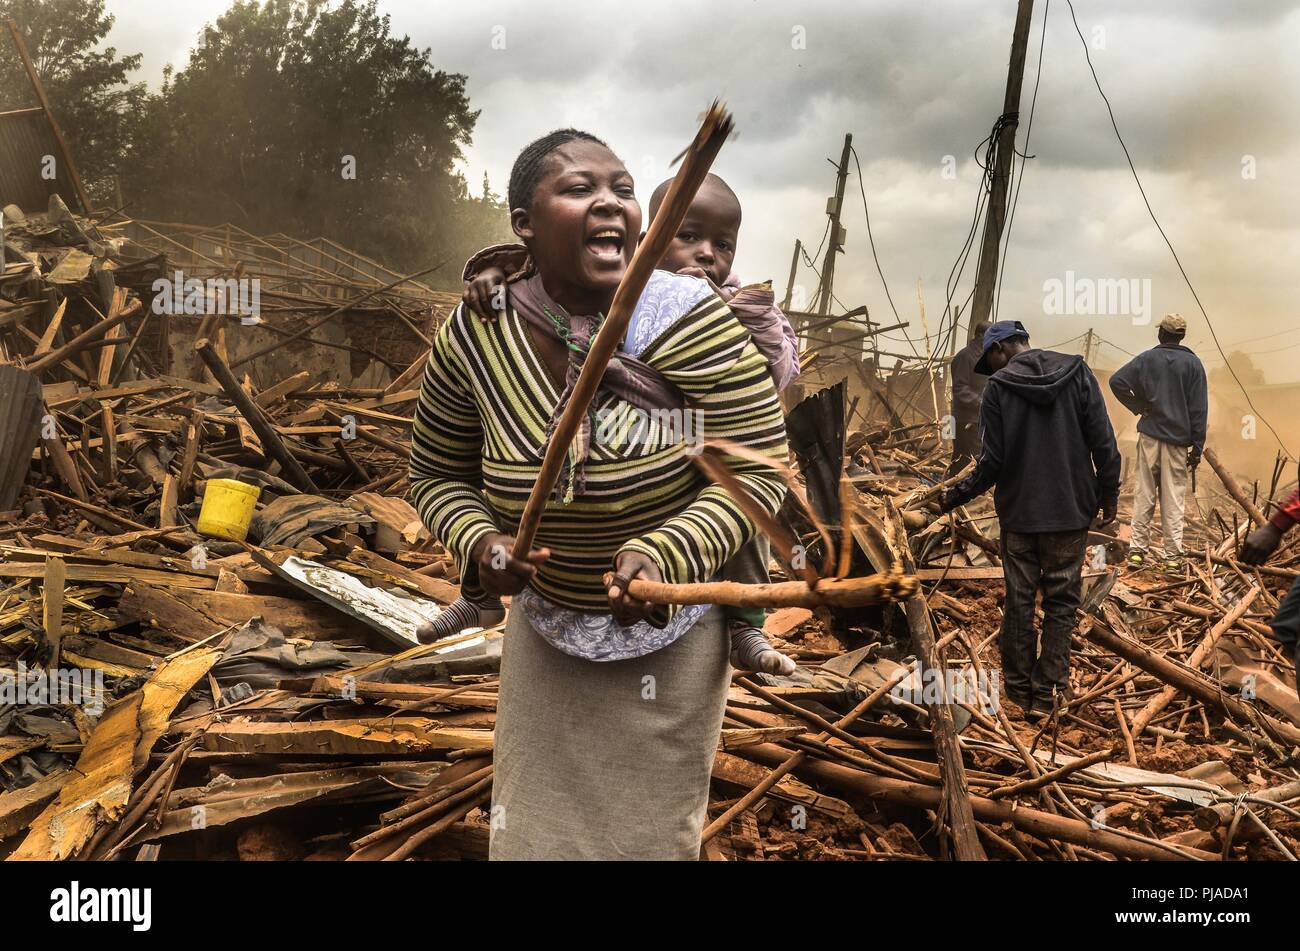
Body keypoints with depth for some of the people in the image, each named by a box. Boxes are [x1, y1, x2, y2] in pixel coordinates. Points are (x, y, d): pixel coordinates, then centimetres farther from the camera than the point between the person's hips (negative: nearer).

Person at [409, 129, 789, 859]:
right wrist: (478, 543, -19)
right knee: (530, 830, 19)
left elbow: (760, 471, -20)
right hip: (544, 628, 3)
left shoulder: (687, 320, -23)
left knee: (654, 833, 18)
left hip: (671, 633, -2)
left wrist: (666, 556, -35)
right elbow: (439, 475, 1)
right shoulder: (473, 338, -13)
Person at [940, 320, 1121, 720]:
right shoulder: (1077, 374, -1)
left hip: (1018, 512, -1)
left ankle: (1018, 687, 17)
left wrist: (956, 496, 5)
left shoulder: (998, 387, -7)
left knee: (1018, 601, 9)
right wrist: (1108, 494, 8)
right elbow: (1103, 443, -3)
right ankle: (1046, 692, 9)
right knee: (1061, 601, 8)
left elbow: (991, 462, -8)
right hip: (1071, 510, 1)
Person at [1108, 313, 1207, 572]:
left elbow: (1117, 381, -11)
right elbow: (1199, 409, -3)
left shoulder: (1146, 359, 2)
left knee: (1144, 496, 8)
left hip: (1150, 436, 1)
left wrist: (1138, 406, 1)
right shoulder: (1193, 363, 0)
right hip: (1178, 440, -1)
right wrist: (1197, 447, 0)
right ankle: (1173, 556, 4)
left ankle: (1137, 551, 8)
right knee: (1173, 499, 3)